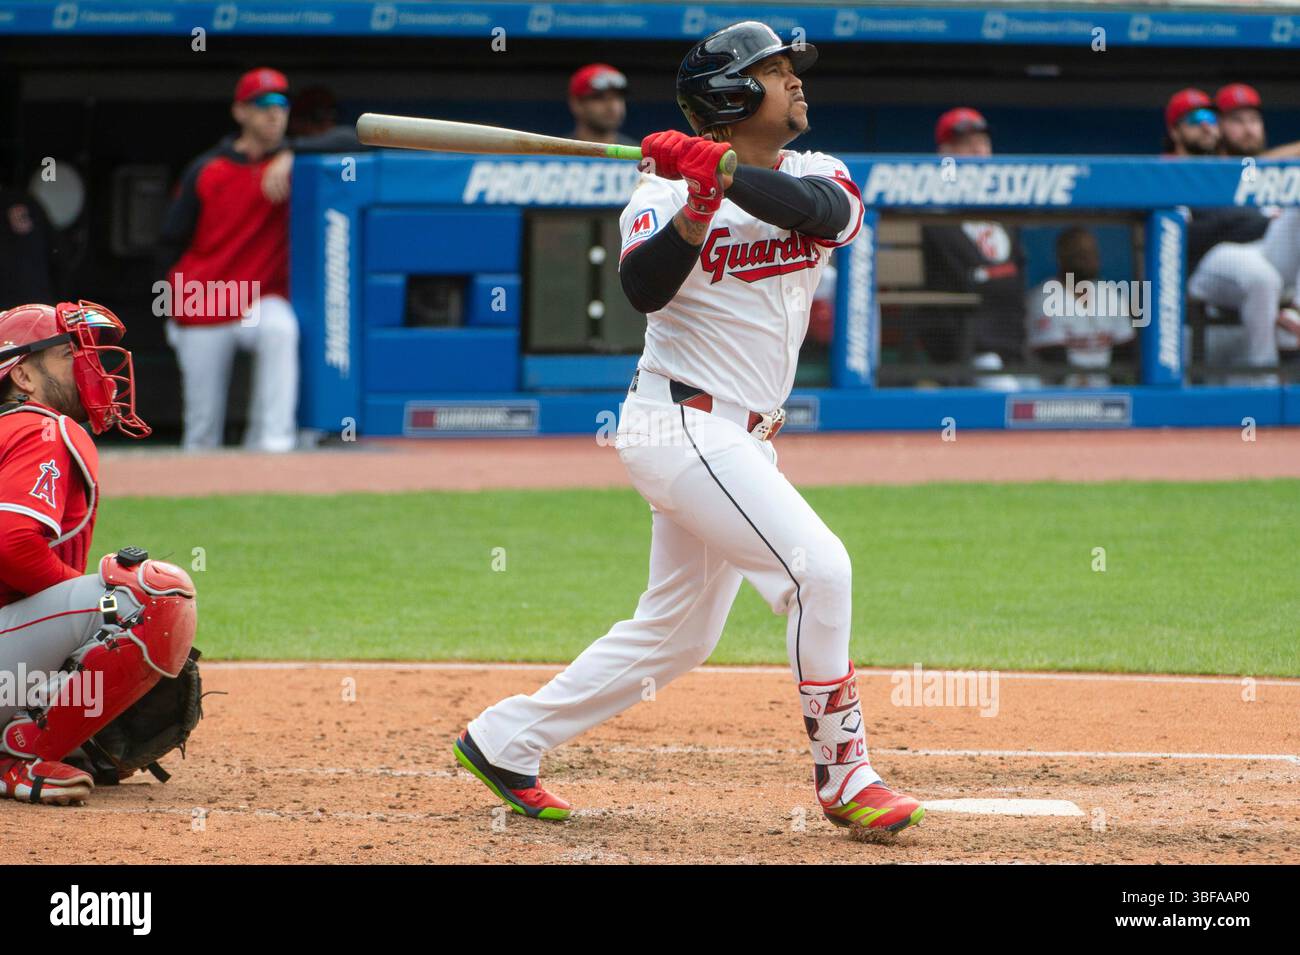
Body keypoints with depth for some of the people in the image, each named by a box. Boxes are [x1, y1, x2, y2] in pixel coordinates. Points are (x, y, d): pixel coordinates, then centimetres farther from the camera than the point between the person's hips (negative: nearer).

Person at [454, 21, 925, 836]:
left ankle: (503, 741, 23)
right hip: (684, 424, -8)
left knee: (676, 634, 13)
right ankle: (843, 774, -12)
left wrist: (723, 172, -29)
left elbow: (826, 210, -17)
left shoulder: (813, 177, 8)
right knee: (817, 565, -20)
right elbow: (644, 288, -24)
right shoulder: (667, 188, -7)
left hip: (738, 440, 8)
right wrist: (697, 205, -36)